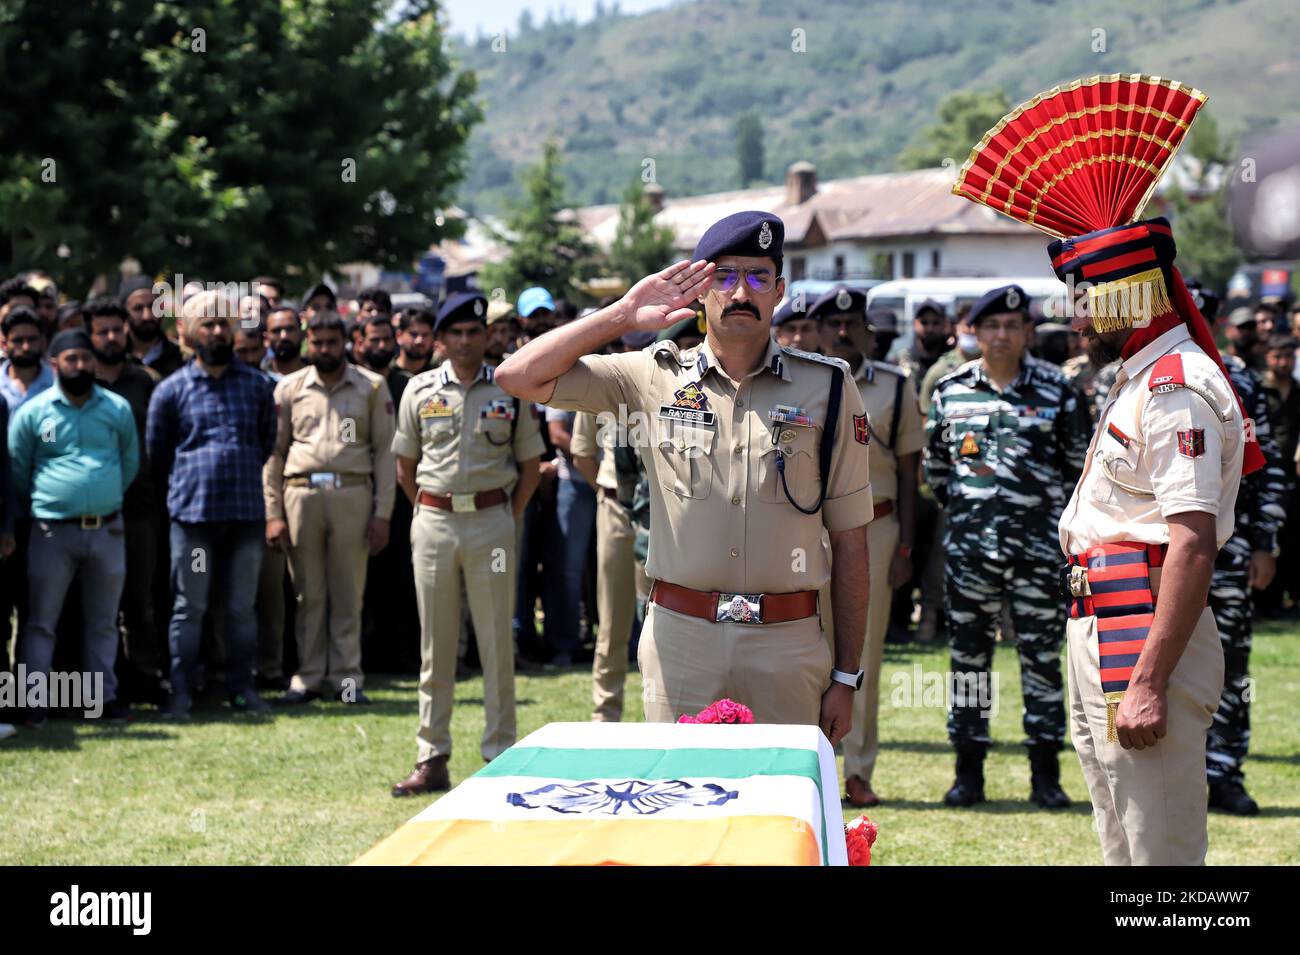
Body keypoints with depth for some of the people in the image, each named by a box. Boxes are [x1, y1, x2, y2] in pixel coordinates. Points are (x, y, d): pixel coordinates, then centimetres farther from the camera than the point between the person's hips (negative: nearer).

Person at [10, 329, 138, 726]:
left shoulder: (118, 409, 3)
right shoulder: (33, 411, -4)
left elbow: (130, 462, 13)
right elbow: (17, 469, 4)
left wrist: (106, 497, 10)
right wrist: (43, 501, 9)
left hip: (107, 529, 2)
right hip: (54, 530, -2)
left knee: (103, 620, 11)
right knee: (41, 620, 1)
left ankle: (105, 695, 19)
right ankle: (33, 700, 5)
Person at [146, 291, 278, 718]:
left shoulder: (258, 385, 8)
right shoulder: (171, 390, 3)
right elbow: (157, 451, 11)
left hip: (247, 511, 2)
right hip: (193, 512, -2)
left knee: (242, 607, 6)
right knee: (189, 607, 1)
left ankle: (242, 688, 14)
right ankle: (180, 692, 6)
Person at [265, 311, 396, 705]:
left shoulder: (372, 387, 7)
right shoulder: (289, 388, 10)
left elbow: (385, 451, 5)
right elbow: (274, 453, 9)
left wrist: (382, 513, -2)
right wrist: (273, 514, 2)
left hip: (353, 494, -1)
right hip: (301, 493, 1)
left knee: (348, 594, 2)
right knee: (308, 594, 5)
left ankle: (346, 677, 7)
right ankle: (308, 677, 11)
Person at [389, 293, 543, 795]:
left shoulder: (509, 389, 3)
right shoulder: (420, 390, 6)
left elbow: (530, 464, 9)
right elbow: (406, 466, 13)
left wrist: (508, 518, 3)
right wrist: (428, 514, 8)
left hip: (491, 520, -1)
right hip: (434, 522, 1)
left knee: (496, 639, 1)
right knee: (435, 643, 5)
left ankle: (500, 753, 8)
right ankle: (432, 758, 9)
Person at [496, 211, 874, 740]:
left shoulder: (828, 388, 5)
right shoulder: (655, 376, 6)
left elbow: (850, 541, 5)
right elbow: (519, 376, 0)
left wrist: (846, 676, 2)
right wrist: (623, 314, -1)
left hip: (788, 644, 0)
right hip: (679, 637, 0)